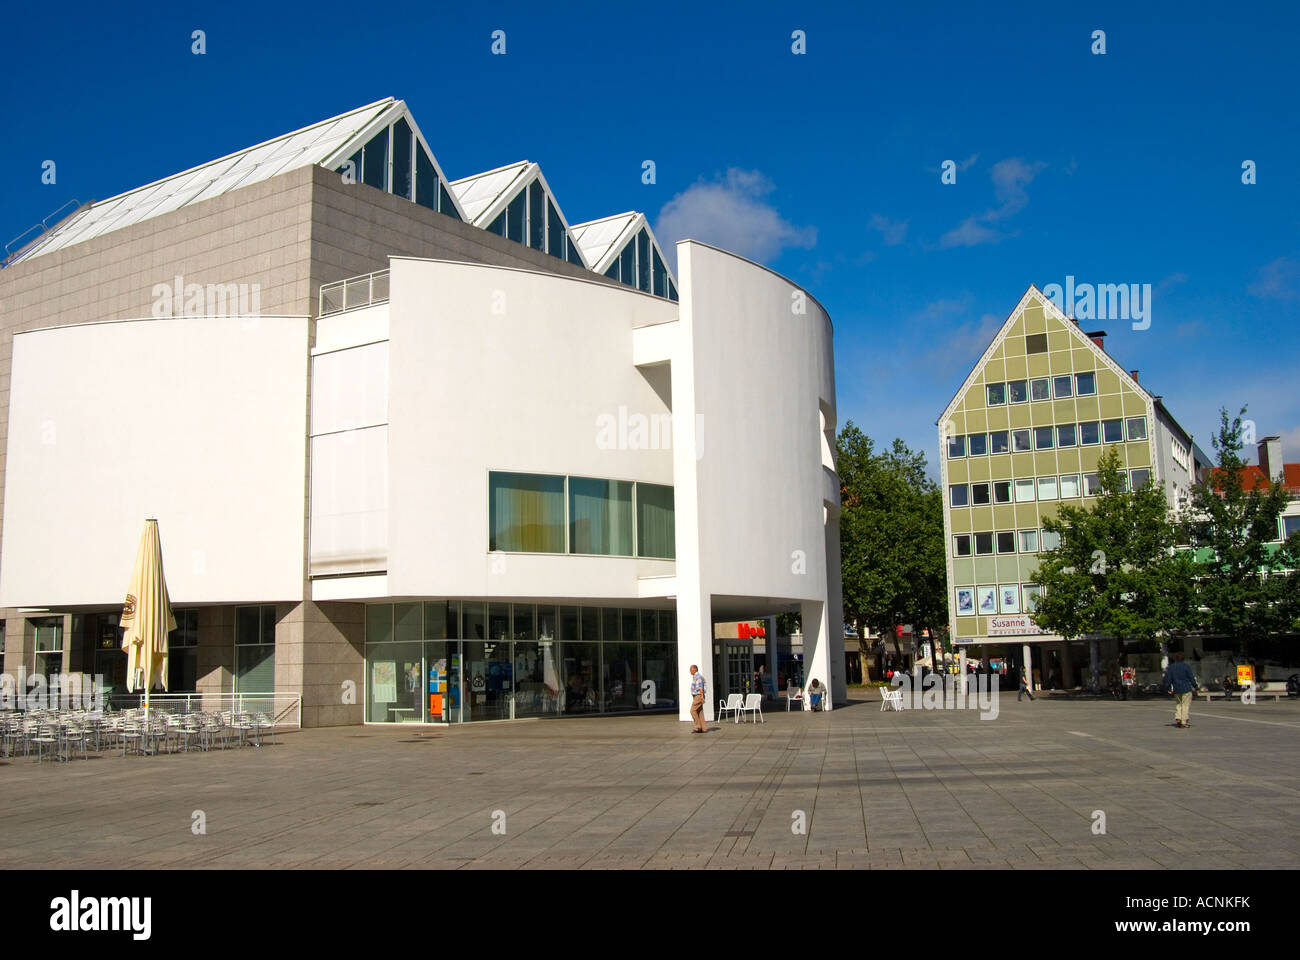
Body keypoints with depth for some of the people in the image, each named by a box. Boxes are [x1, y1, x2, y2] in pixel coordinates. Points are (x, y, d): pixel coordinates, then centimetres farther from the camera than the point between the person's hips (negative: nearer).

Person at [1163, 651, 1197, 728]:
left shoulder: (1171, 667, 5)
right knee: (1185, 705, 1)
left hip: (1176, 689, 4)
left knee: (1178, 704, 19)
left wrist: (1167, 688, 12)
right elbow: (1191, 677, -7)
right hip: (1186, 688, -4)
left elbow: (1168, 678, 6)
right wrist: (1195, 686, 3)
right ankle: (1184, 722, -1)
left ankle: (1178, 718, 1)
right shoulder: (1186, 666, -6)